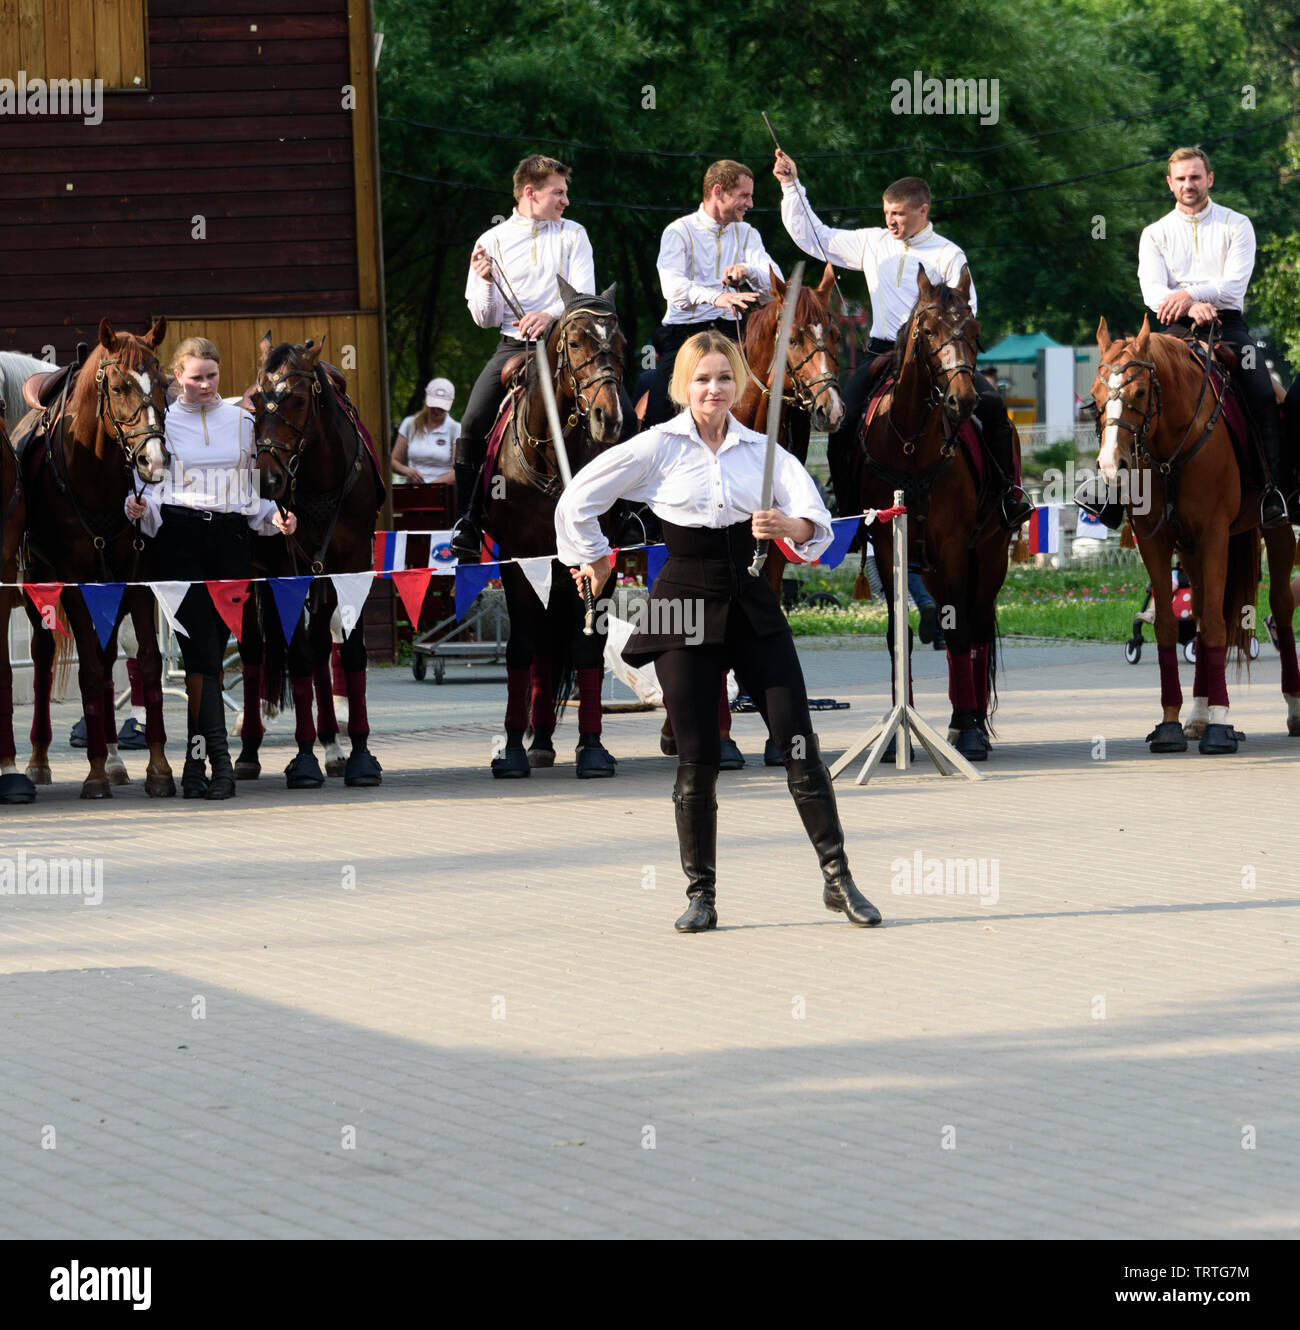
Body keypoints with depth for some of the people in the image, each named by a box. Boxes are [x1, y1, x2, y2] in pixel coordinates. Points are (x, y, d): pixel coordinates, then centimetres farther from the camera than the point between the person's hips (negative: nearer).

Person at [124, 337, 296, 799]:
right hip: (180, 538, -3)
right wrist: (139, 505, -15)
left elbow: (253, 487, 18)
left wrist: (274, 517, 1)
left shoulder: (241, 421, 15)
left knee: (215, 645, 1)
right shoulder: (161, 421, 7)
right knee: (201, 649, -11)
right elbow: (148, 482, 7)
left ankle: (195, 760, 8)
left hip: (230, 537, 3)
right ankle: (219, 760, -16)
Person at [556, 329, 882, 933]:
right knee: (697, 759, 0)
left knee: (797, 743, -5)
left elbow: (814, 517, -6)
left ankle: (837, 877, 2)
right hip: (685, 606, -2)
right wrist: (593, 562, 11)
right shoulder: (658, 447, -1)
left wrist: (789, 525, -26)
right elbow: (577, 501, 5)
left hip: (753, 608, 2)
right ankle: (700, 895, 9)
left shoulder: (761, 449, 6)